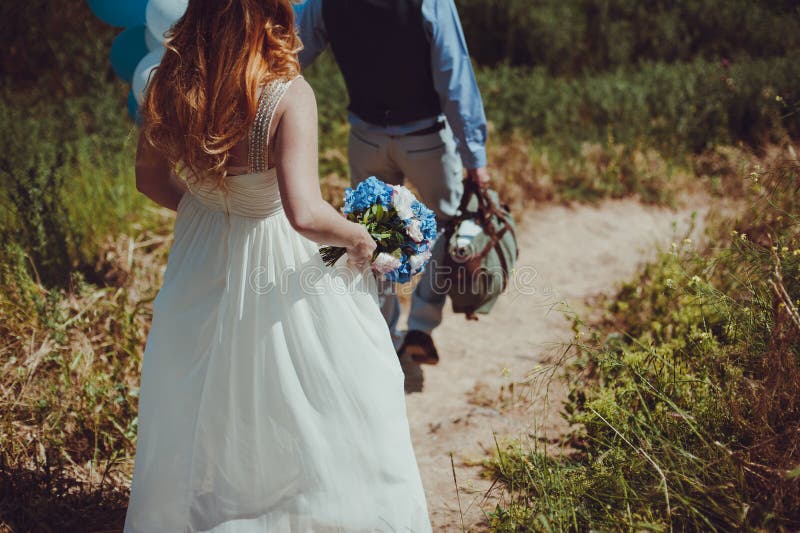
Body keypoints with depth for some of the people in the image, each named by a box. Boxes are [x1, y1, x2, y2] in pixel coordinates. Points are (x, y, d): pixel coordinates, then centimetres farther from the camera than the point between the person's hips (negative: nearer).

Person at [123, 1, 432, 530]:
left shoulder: (171, 83, -11)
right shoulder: (288, 96, -28)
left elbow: (150, 178, 2)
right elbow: (305, 214, -35)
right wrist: (360, 238, -16)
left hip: (200, 260, 6)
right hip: (275, 267, -6)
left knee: (202, 404, 25)